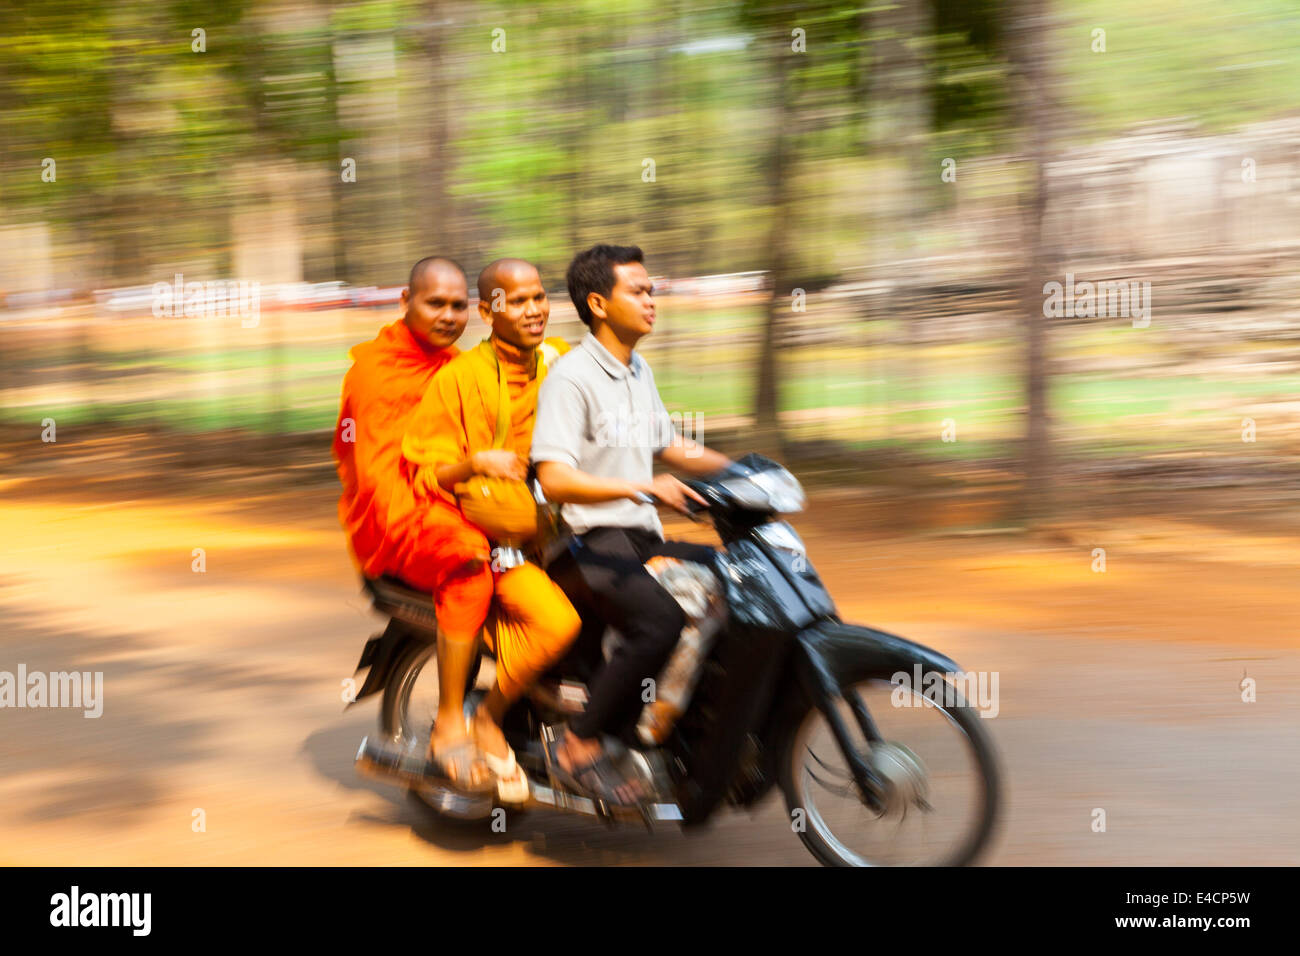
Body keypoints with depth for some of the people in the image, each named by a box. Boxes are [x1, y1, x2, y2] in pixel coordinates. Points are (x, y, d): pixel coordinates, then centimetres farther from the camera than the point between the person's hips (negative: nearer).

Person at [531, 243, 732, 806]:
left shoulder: (638, 372, 17)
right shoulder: (571, 376, -12)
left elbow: (669, 447, 28)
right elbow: (554, 478, -23)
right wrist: (641, 488, -33)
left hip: (644, 538, 9)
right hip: (590, 544, -9)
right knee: (661, 621, -33)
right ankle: (579, 747, -18)